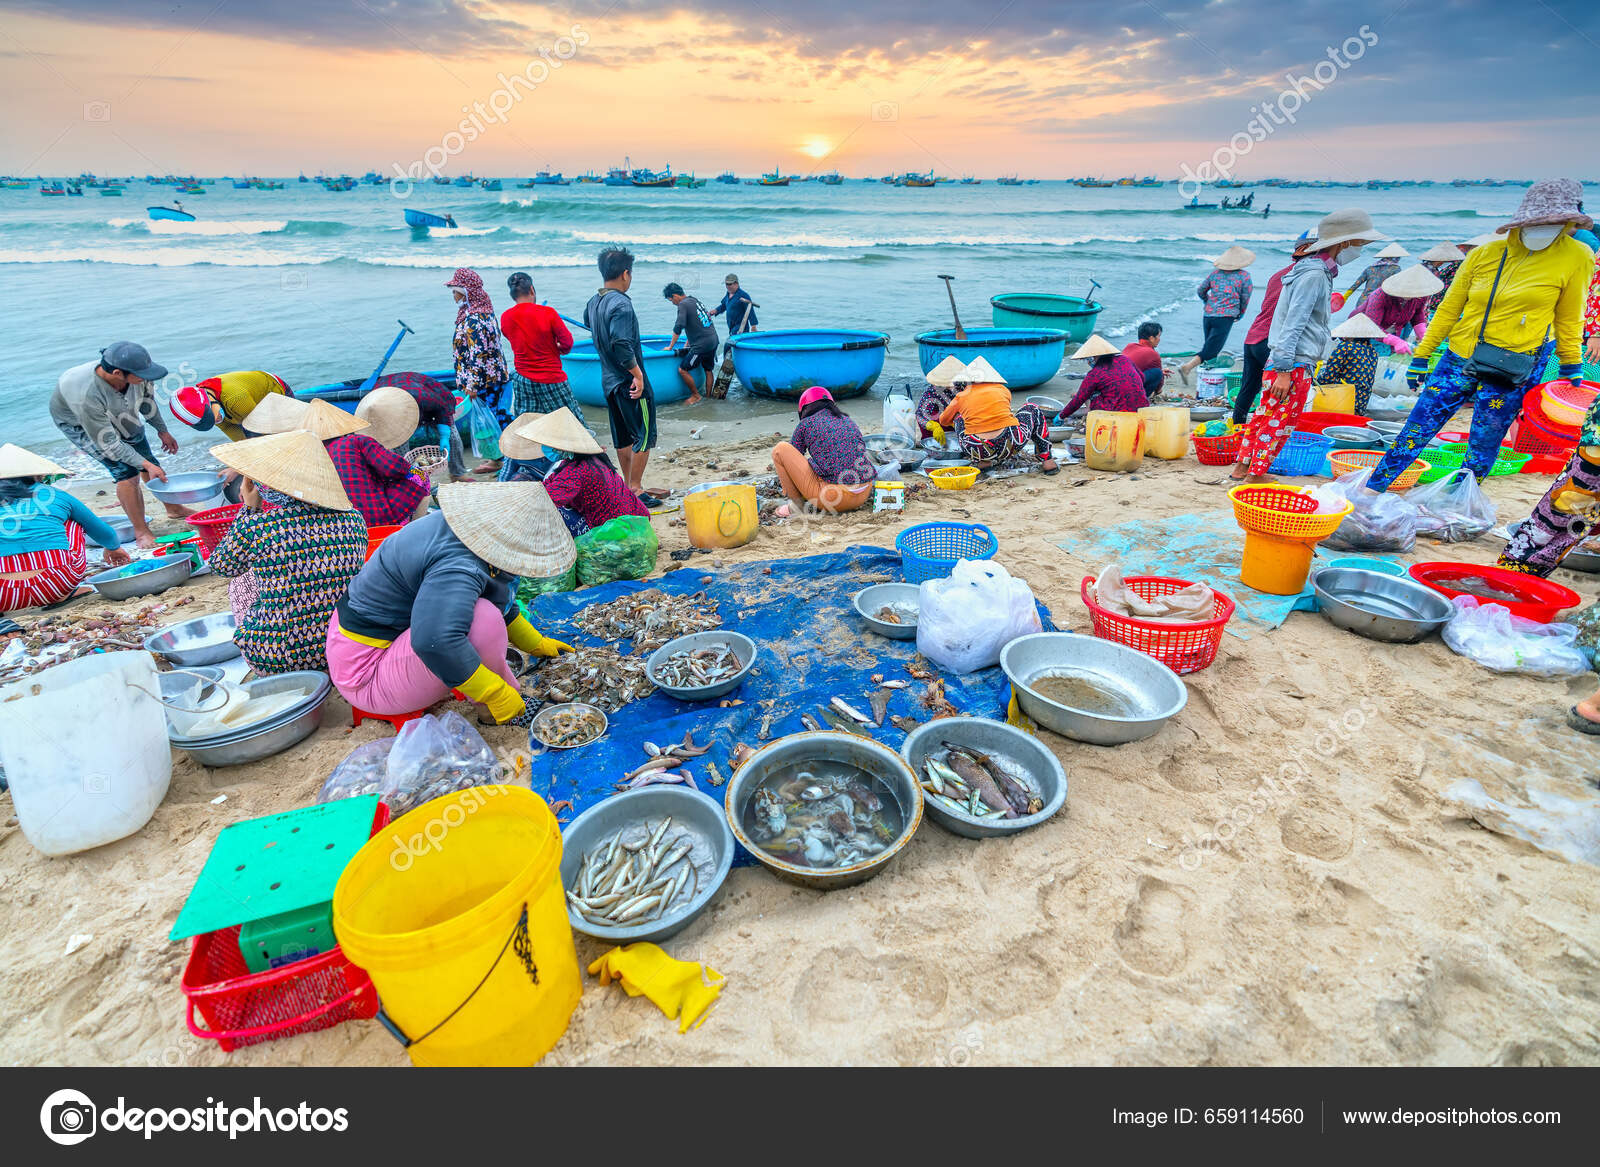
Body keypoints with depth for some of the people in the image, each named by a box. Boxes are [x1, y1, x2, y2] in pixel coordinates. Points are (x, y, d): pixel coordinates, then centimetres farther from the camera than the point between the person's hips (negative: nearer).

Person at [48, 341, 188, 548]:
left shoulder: (136, 373, -31)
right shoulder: (87, 396, -45)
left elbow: (146, 398, -6)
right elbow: (109, 444, -33)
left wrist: (162, 431, 6)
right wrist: (146, 465, -31)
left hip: (121, 415, 5)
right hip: (77, 422, -5)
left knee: (147, 458, 10)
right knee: (125, 471, -15)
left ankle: (174, 509, 32)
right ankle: (141, 532, -3)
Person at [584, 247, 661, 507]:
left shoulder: (593, 302, 8)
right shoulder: (621, 304, -20)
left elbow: (587, 322, 29)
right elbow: (621, 344, -28)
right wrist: (637, 373, -22)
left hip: (609, 380, 9)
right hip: (629, 381, -9)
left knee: (622, 436, 17)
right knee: (644, 435, 0)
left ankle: (628, 484, 26)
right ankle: (635, 489, 2)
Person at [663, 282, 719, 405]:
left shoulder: (683, 304, -10)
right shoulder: (694, 300, 18)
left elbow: (678, 328, -16)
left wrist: (670, 347, -6)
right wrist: (687, 345, 31)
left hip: (702, 344, -9)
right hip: (713, 340, 9)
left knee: (682, 370, -2)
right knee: (708, 370, 20)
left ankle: (696, 396, 8)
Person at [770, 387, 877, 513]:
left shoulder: (806, 423, 7)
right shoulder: (849, 421, 21)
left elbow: (791, 457, 22)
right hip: (863, 496, 5)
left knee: (779, 449, 6)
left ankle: (796, 503, 12)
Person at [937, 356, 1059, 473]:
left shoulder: (961, 397, 11)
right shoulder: (1003, 390, 15)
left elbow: (943, 421, 29)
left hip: (978, 451, 0)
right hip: (1011, 445, 0)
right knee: (1032, 410, 28)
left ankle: (981, 461, 14)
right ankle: (1046, 459, 22)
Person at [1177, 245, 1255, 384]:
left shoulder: (1215, 272, 11)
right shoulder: (1244, 276, 2)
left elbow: (1200, 291, 16)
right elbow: (1245, 299, 5)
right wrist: (1240, 314, 22)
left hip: (1208, 315, 5)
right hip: (1225, 318, -5)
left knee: (1209, 346, 15)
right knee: (1210, 351, -9)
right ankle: (1187, 367, -28)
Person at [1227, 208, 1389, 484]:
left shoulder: (1318, 271, 16)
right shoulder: (1314, 275, -15)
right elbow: (1293, 323, -20)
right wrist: (1284, 370, -23)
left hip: (1282, 361, 10)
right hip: (1293, 366, -10)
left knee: (1265, 416, 14)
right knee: (1280, 424, -4)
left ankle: (1242, 467, 21)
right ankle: (1256, 476, 1)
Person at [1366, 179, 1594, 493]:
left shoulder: (1576, 258, -2)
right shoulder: (1485, 254, 2)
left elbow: (1568, 318, 7)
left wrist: (1571, 367, 12)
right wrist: (1420, 356, 6)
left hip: (1513, 370, -1)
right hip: (1460, 358, 1)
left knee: (1484, 446, 4)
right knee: (1416, 429, 0)